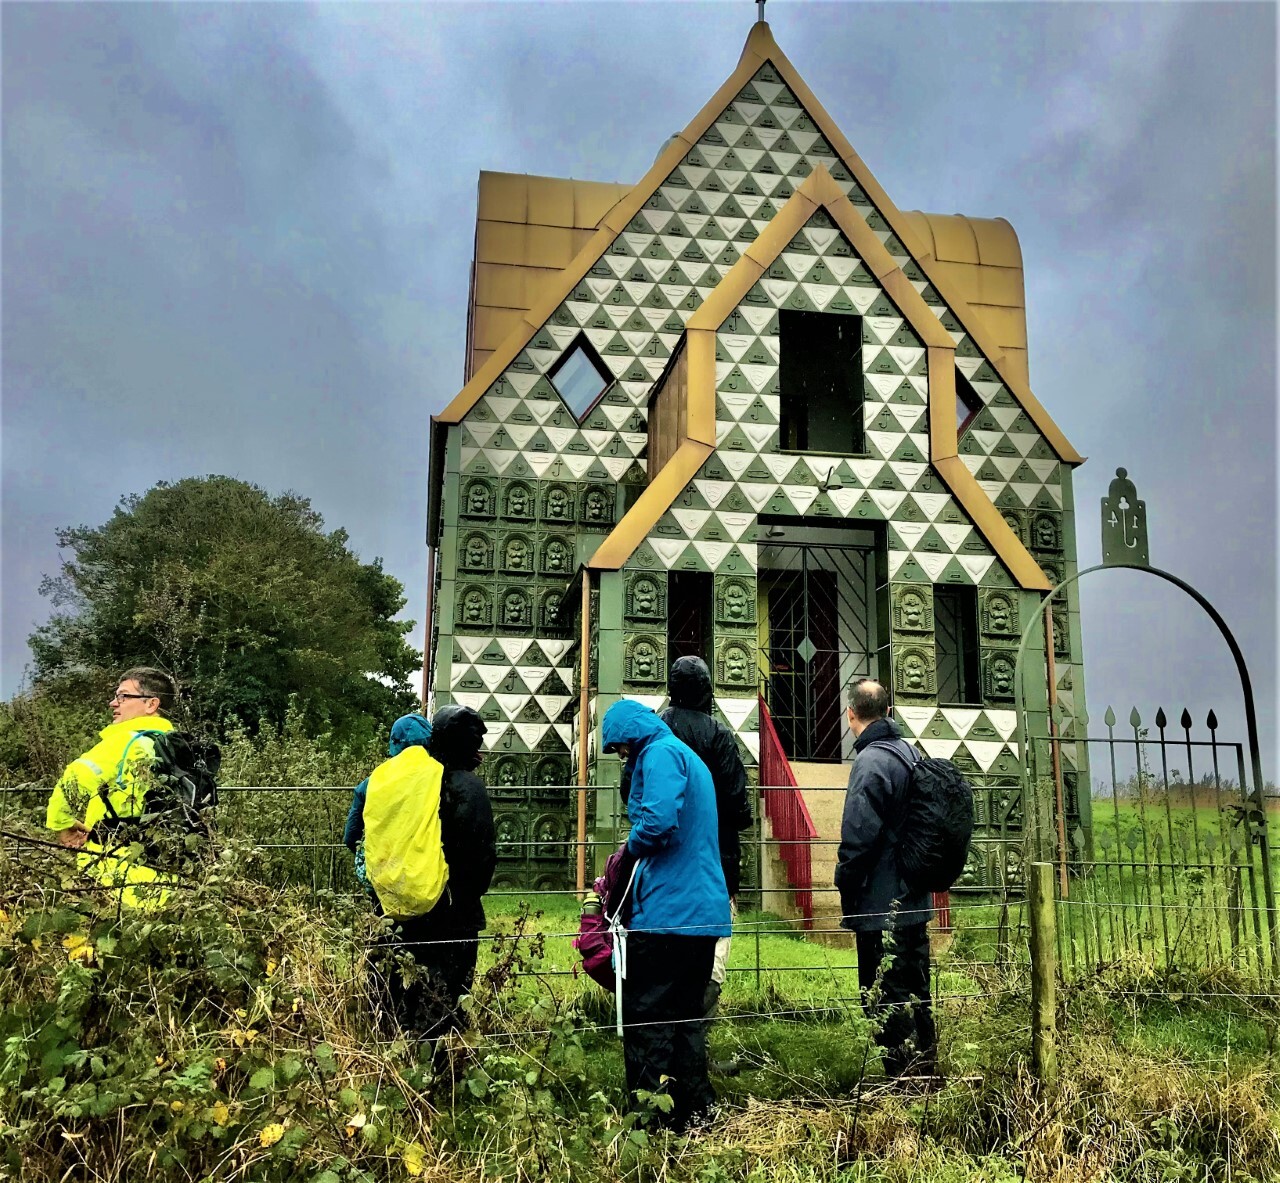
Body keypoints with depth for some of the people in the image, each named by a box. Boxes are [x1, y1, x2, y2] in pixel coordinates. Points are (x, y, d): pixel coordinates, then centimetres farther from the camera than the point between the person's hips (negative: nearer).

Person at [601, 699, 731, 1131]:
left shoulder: (660, 753, -8)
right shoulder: (688, 755, 21)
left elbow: (659, 821, -24)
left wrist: (631, 846, -5)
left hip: (667, 912, -9)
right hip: (705, 911, 10)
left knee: (647, 1019, -2)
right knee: (686, 1017, 17)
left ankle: (653, 1121, 2)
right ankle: (694, 1112, 24)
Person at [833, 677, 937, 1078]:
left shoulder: (871, 761, -20)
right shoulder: (909, 752, 7)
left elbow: (858, 837, -22)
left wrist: (846, 886, -8)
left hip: (882, 908, -9)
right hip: (914, 902, 9)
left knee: (886, 1003, 2)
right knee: (915, 998, 20)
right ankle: (925, 1073, 33)